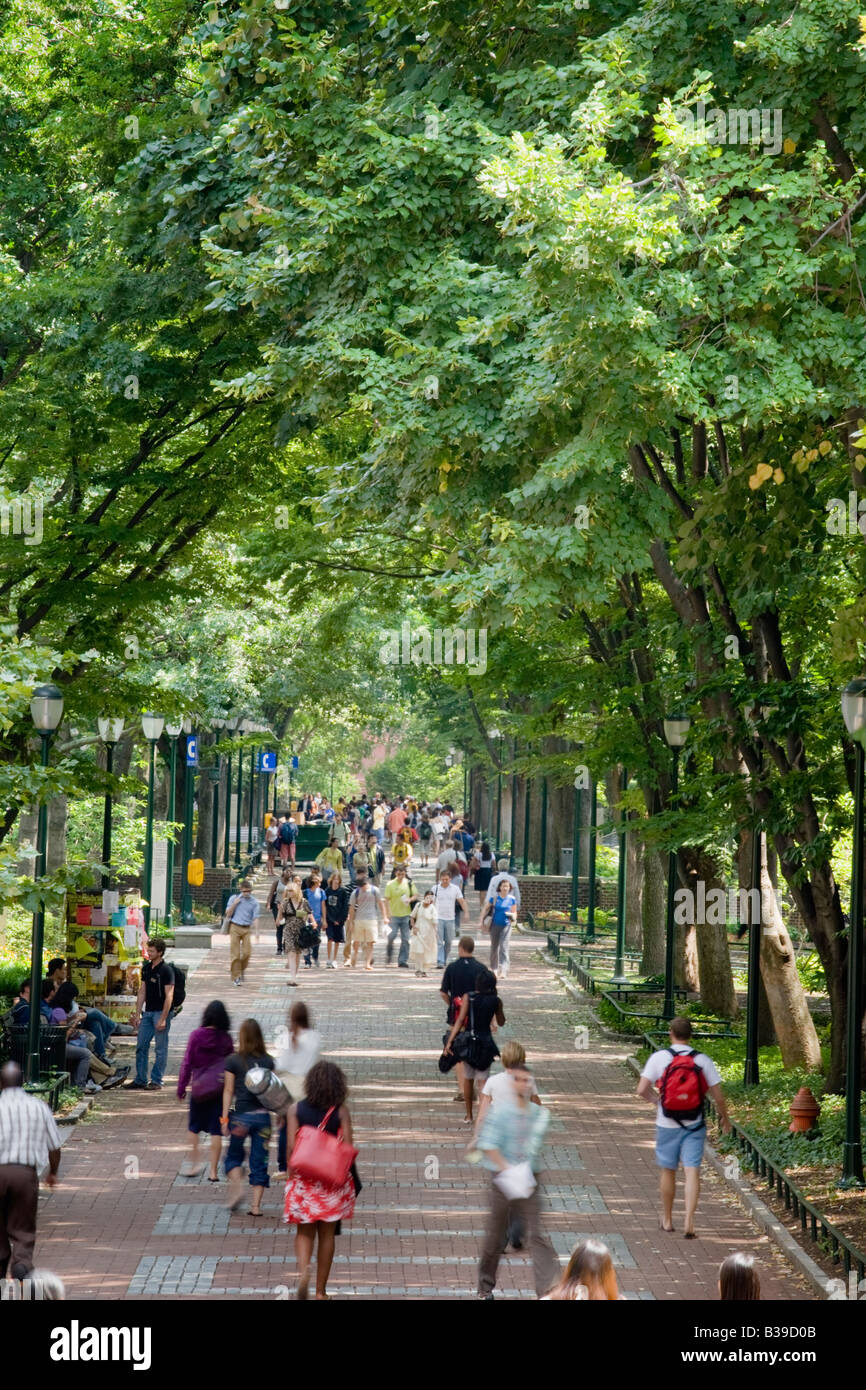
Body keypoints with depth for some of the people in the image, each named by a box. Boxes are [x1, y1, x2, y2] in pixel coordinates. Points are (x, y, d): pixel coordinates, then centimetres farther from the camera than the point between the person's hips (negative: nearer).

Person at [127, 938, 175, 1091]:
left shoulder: (166, 970, -12)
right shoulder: (146, 968, 10)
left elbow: (169, 996, -15)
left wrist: (163, 1019, -19)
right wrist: (137, 1014, 12)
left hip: (161, 1012, -7)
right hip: (147, 1012, 7)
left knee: (160, 1049, -1)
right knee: (141, 1047, 8)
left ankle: (156, 1081, 5)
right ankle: (140, 1080, 15)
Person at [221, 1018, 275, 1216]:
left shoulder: (233, 1061, -5)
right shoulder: (268, 1061, 0)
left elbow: (228, 1091, -3)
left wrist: (225, 1118, -1)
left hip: (240, 1116, -1)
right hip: (262, 1116, 2)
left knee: (234, 1155, 19)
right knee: (259, 1161, 7)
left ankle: (236, 1187, -4)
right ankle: (256, 1205, 4)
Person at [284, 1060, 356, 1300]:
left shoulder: (296, 1109, -5)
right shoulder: (341, 1111, -7)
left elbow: (291, 1145, -8)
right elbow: (347, 1147, -10)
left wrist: (291, 1175, 2)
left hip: (303, 1179, 0)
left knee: (305, 1232, 12)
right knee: (327, 1234, 11)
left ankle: (303, 1271, -15)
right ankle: (321, 1290, 15)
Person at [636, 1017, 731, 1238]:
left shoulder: (659, 1057, -7)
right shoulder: (703, 1060, -4)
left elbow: (641, 1090, -9)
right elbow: (718, 1096, -4)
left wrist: (652, 1098, 13)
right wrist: (725, 1118, 14)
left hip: (667, 1125, 0)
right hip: (694, 1126, 0)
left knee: (668, 1170, 14)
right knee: (692, 1170, -2)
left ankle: (667, 1220, 27)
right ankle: (689, 1220, -16)